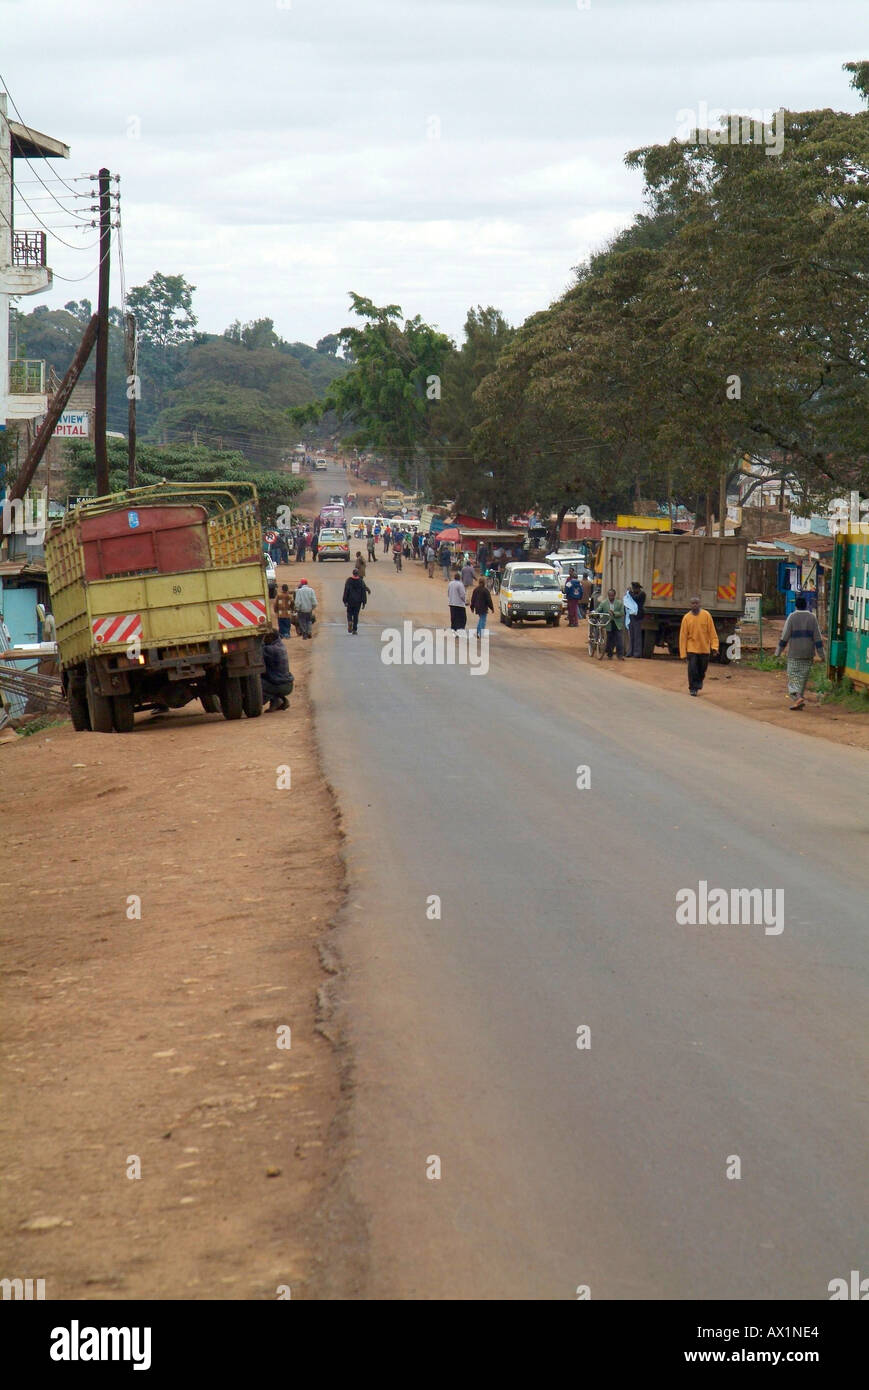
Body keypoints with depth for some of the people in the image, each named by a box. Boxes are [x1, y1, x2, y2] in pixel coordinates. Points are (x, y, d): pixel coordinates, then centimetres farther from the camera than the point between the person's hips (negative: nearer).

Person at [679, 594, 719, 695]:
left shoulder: (706, 615, -3)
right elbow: (683, 636, -1)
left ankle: (698, 685, 33)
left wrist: (714, 645, -11)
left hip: (704, 649, 1)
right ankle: (692, 688, 1)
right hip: (692, 648, -1)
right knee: (692, 669, -9)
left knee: (702, 670, 10)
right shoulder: (687, 617, -3)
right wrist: (683, 653, -4)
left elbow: (712, 632, -1)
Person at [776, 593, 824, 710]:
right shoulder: (812, 618, 2)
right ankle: (801, 698, 12)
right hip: (808, 654, 3)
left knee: (793, 676, -1)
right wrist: (821, 654, 6)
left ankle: (797, 698, -19)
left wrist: (778, 652, 1)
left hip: (794, 654, -3)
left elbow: (785, 637, -7)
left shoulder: (792, 617, -6)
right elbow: (817, 637, 2)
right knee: (803, 677, 11)